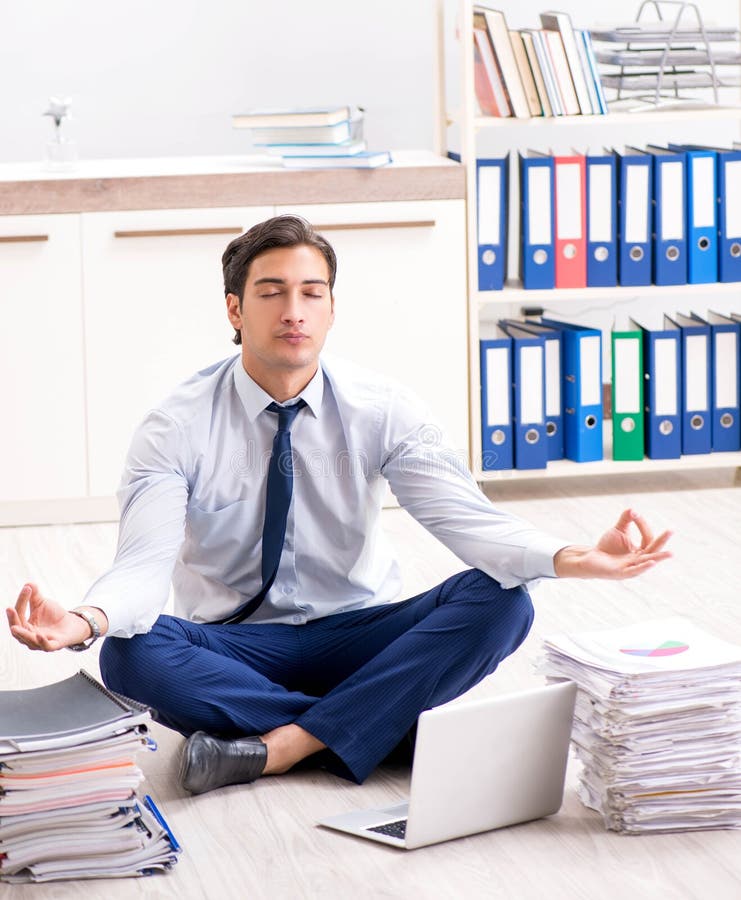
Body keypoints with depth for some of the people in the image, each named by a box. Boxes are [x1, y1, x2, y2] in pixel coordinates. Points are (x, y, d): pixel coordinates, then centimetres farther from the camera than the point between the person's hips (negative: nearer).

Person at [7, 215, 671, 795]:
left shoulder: (383, 410, -6)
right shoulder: (177, 428, -10)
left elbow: (467, 519, -17)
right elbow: (146, 560, -22)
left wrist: (575, 559, -38)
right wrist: (84, 621, -47)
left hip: (357, 636, 2)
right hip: (235, 645, -1)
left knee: (501, 600, -25)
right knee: (130, 656, -34)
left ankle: (283, 745, -27)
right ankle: (386, 727, -23)